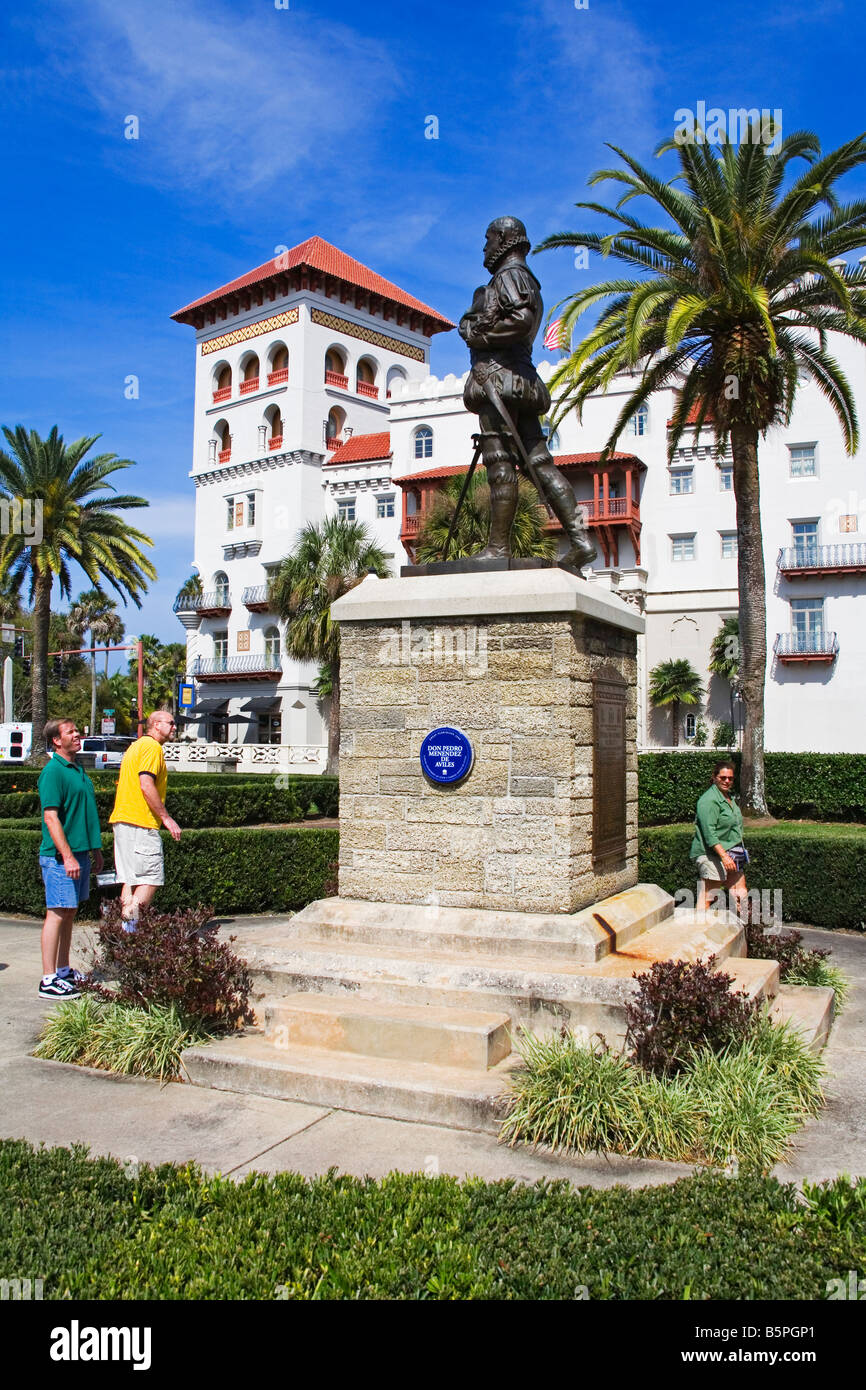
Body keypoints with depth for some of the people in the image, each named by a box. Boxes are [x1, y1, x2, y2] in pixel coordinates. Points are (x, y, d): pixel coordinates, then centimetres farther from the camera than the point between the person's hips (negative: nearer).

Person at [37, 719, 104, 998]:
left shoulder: (77, 769, 15)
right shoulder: (53, 771, -13)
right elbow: (51, 817, -19)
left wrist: (95, 849, 23)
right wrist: (67, 856, -22)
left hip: (80, 853, 9)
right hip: (60, 857, -9)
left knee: (69, 913, 15)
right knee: (57, 914, -5)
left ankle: (64, 971, 24)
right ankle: (49, 980, 0)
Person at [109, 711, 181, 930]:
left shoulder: (135, 746, 23)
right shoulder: (152, 746, -8)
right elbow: (146, 785, -19)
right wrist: (166, 817, -16)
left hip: (122, 821, 10)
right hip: (140, 823, -10)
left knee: (132, 880, 9)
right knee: (152, 879, -8)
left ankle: (127, 929, 10)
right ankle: (130, 926, -13)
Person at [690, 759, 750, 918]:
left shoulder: (729, 797, 16)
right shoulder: (709, 800, -16)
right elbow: (709, 833, -22)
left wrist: (740, 850, 24)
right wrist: (724, 856, -27)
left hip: (731, 856, 10)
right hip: (711, 856, -10)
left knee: (740, 895, 13)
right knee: (708, 900, -8)